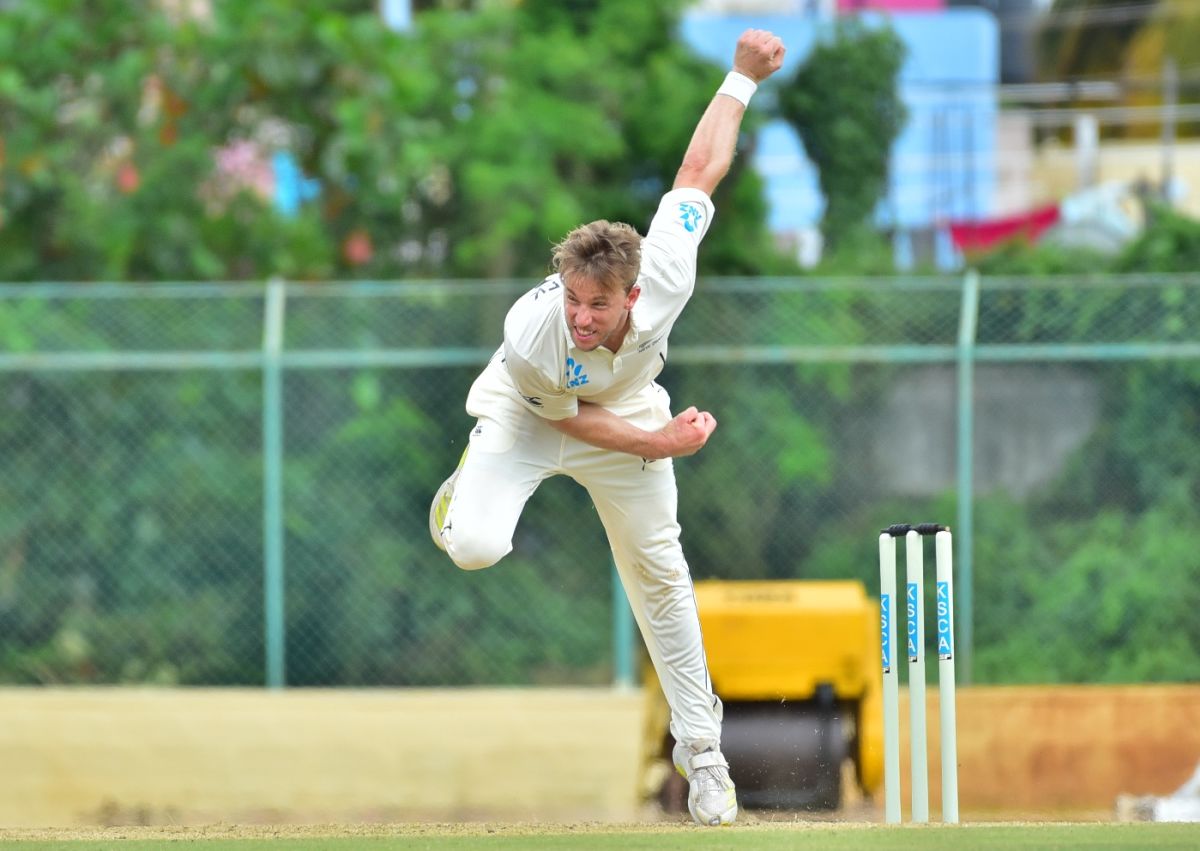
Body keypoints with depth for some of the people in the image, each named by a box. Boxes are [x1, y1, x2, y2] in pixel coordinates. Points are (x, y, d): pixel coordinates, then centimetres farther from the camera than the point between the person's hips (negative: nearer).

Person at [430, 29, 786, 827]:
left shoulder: (664, 281, -39)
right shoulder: (531, 336, -42)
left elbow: (699, 173, -25)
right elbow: (564, 415, -20)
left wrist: (743, 77, -19)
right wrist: (658, 445, -21)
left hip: (626, 413, 3)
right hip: (527, 415, -3)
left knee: (660, 574, 10)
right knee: (475, 548, -26)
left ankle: (701, 748, 24)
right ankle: (465, 494, 14)